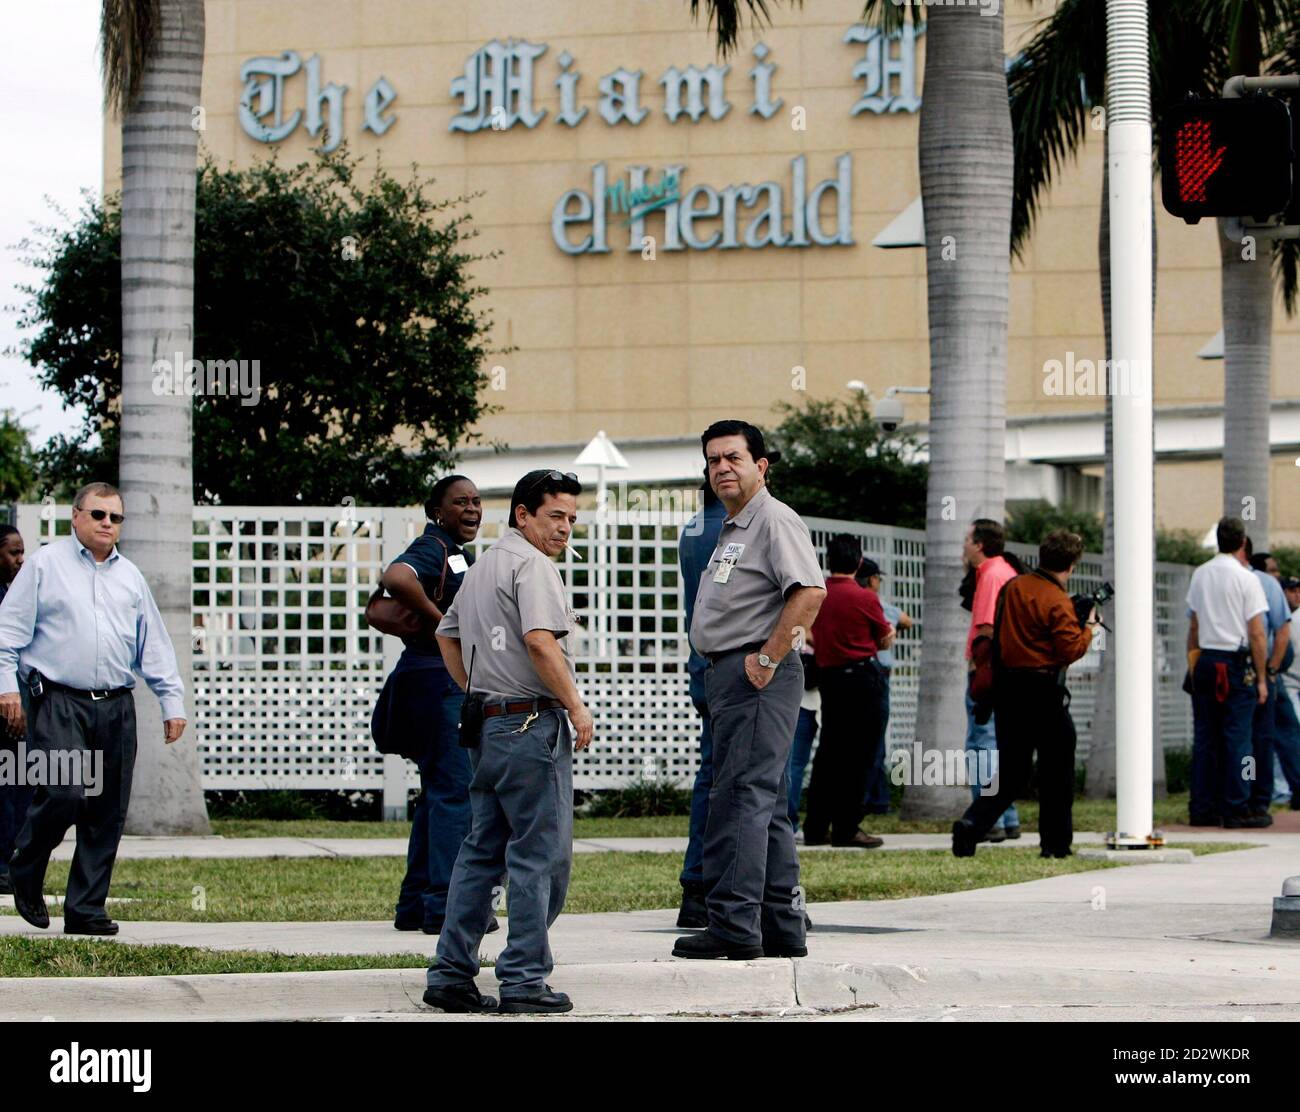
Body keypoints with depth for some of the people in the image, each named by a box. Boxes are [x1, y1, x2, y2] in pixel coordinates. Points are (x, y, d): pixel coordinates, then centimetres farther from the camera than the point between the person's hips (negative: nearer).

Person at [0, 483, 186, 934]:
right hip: (60, 701, -5)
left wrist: (172, 701, 16)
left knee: (108, 812, 1)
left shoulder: (130, 576, 18)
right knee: (65, 795, -20)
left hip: (116, 707, 5)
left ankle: (86, 909, 8)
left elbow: (155, 645, 21)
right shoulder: (45, 564, 5)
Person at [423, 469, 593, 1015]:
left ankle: (451, 974, 11)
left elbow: (447, 635, 29)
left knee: (481, 851, 12)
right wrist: (576, 705, -18)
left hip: (487, 722, 10)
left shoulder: (481, 566, 19)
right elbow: (540, 641, -24)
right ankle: (524, 981, -6)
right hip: (532, 724, -10)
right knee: (540, 854, -5)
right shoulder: (532, 565, -11)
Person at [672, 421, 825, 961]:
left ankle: (734, 924, -17)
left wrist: (767, 658, -21)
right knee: (765, 805, 11)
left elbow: (809, 591, -22)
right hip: (725, 674, 11)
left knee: (741, 799, -14)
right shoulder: (731, 529, 22)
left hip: (756, 677, -11)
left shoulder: (774, 520, -10)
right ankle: (782, 929, 15)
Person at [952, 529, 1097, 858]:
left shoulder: (1013, 587, 8)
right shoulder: (1057, 602, -14)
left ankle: (971, 824, -8)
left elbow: (997, 634, 17)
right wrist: (1088, 629, 2)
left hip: (1006, 686, 6)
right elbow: (1070, 650, -15)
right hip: (1042, 691, -6)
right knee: (1056, 768, 7)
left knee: (1011, 770, 11)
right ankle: (1056, 842, 11)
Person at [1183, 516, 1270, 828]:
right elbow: (1257, 634, -9)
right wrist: (1261, 678, -4)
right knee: (1237, 738, -3)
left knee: (1205, 737, 8)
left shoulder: (1199, 575, 8)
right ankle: (1236, 810, -4)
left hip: (1205, 662, 5)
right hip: (1236, 663, -5)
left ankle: (1202, 809, 9)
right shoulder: (1246, 579, -9)